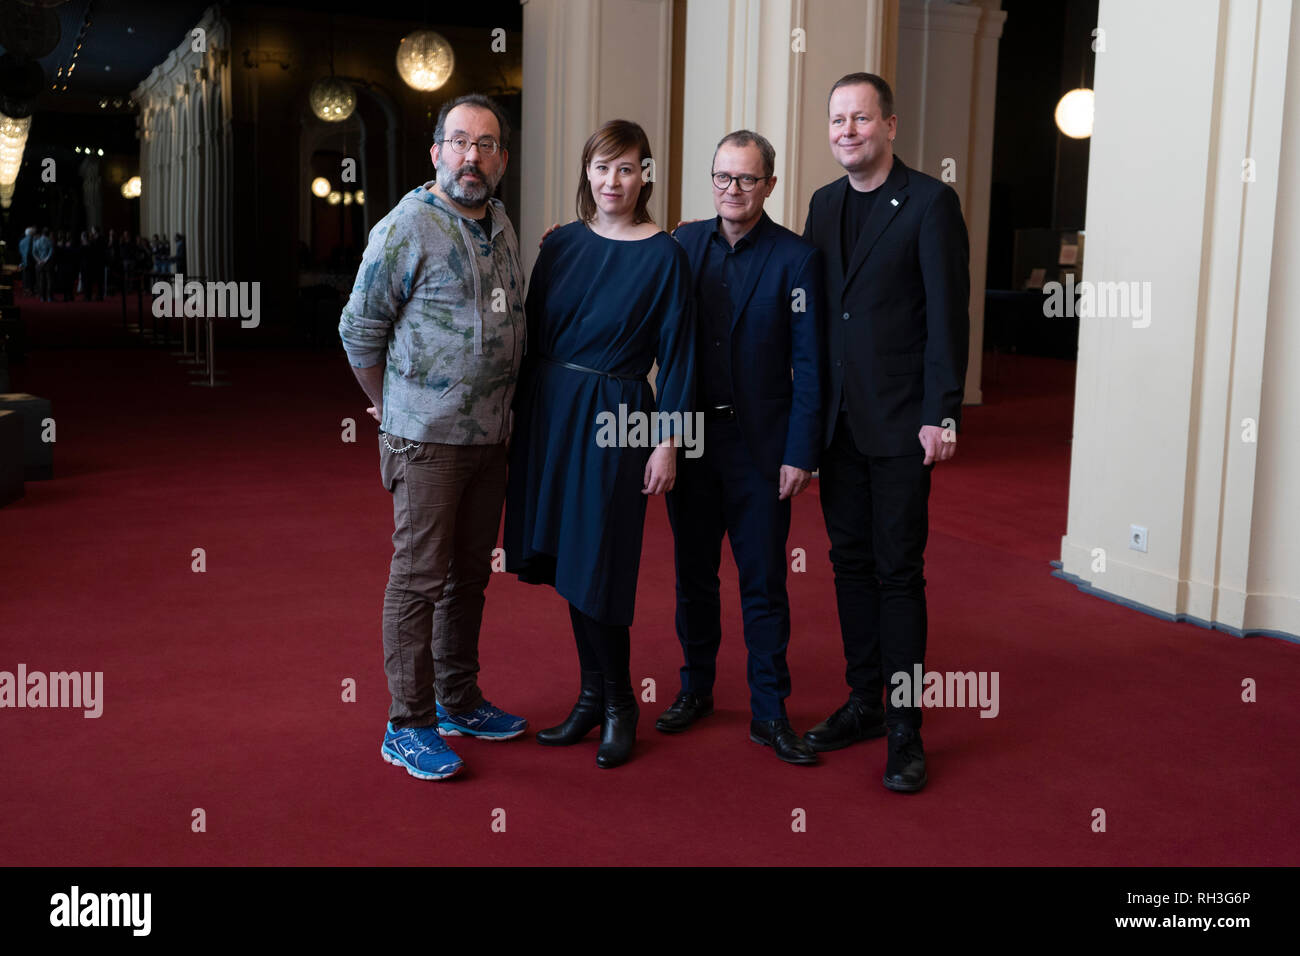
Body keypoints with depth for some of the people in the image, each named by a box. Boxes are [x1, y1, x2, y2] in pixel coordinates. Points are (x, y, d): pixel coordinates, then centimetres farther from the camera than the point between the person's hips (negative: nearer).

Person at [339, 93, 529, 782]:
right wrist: (393, 408, 2)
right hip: (427, 439, -7)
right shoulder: (406, 227, -12)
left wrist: (502, 411, 16)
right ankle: (408, 727, 7)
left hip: (490, 435, 7)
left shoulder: (500, 224, 12)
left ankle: (458, 702, 28)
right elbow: (359, 329, -8)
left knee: (470, 574, 15)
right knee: (419, 580, -2)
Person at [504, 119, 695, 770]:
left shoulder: (664, 256, -5)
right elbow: (533, 334, 9)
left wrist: (667, 442, -9)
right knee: (564, 557, 10)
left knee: (596, 564, -3)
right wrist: (521, 415, 5)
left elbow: (676, 354, -5)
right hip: (549, 409, 5)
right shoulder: (561, 244, 7)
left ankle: (618, 703, 16)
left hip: (616, 418, -5)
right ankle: (593, 695, 25)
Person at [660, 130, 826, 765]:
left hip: (759, 445, -3)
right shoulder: (684, 244, 5)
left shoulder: (796, 259, -6)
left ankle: (769, 713, 14)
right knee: (693, 572, 14)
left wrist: (801, 454, -12)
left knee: (763, 582, 3)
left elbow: (810, 366, -7)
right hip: (689, 437, 4)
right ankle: (696, 688, 30)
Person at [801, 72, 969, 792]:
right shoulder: (825, 204, 12)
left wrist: (941, 415, -14)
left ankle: (904, 729, 6)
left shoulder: (929, 202, -6)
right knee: (850, 562, 12)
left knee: (898, 571, -2)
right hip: (837, 419, 6)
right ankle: (863, 703, 24)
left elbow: (948, 315, -10)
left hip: (900, 423, -6)